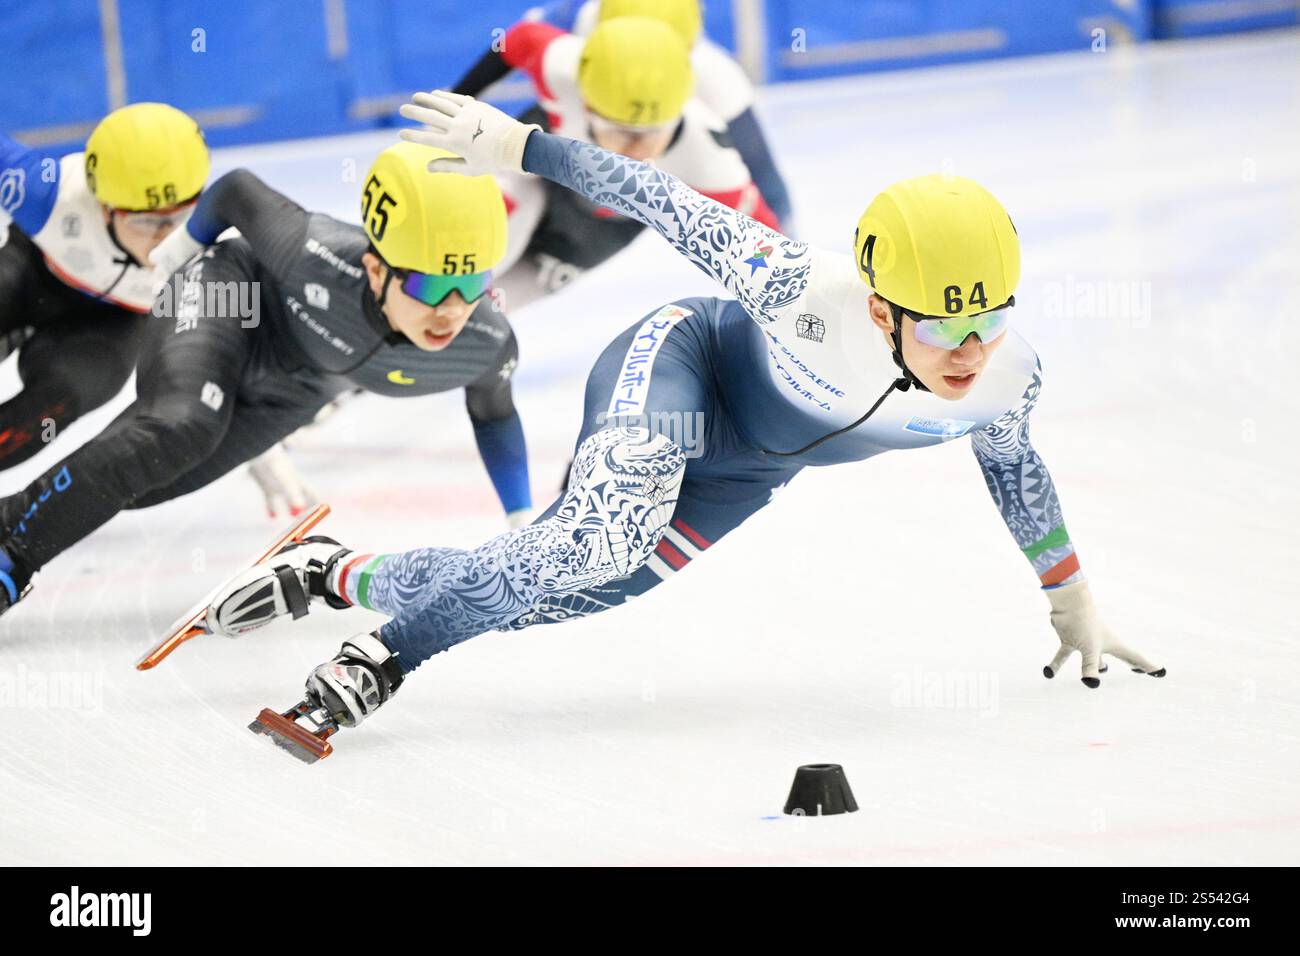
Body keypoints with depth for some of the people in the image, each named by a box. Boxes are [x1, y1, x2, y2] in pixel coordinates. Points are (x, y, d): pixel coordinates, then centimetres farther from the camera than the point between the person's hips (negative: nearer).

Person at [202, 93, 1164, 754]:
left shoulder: (1004, 380, -23)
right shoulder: (806, 291, -39)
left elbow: (1013, 467, 0)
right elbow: (671, 206, -30)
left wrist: (1073, 600, 12)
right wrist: (520, 146, -28)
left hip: (738, 472, 6)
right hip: (678, 366, -6)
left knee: (561, 582, 2)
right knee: (603, 540, -33)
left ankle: (342, 576, 23)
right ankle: (382, 657, -16)